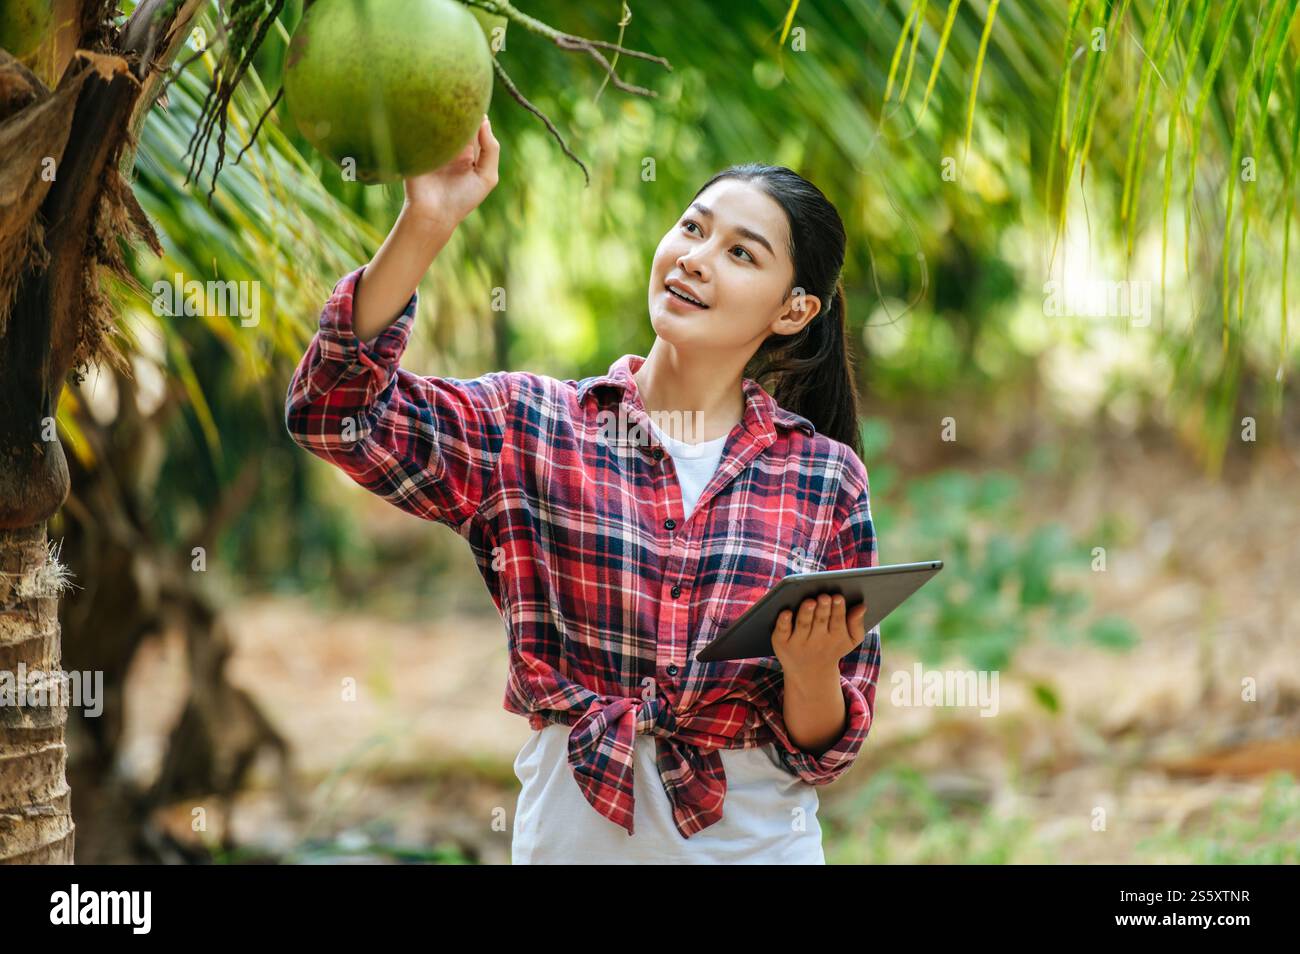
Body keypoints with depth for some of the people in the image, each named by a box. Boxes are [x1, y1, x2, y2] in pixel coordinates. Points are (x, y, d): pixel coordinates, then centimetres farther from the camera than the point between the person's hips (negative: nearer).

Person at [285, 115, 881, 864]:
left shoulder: (826, 478, -3)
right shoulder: (532, 425, -3)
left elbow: (825, 747, 0)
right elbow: (338, 411, -18)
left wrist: (811, 668, -22)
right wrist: (425, 226, -26)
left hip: (754, 838, 0)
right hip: (573, 834, 0)